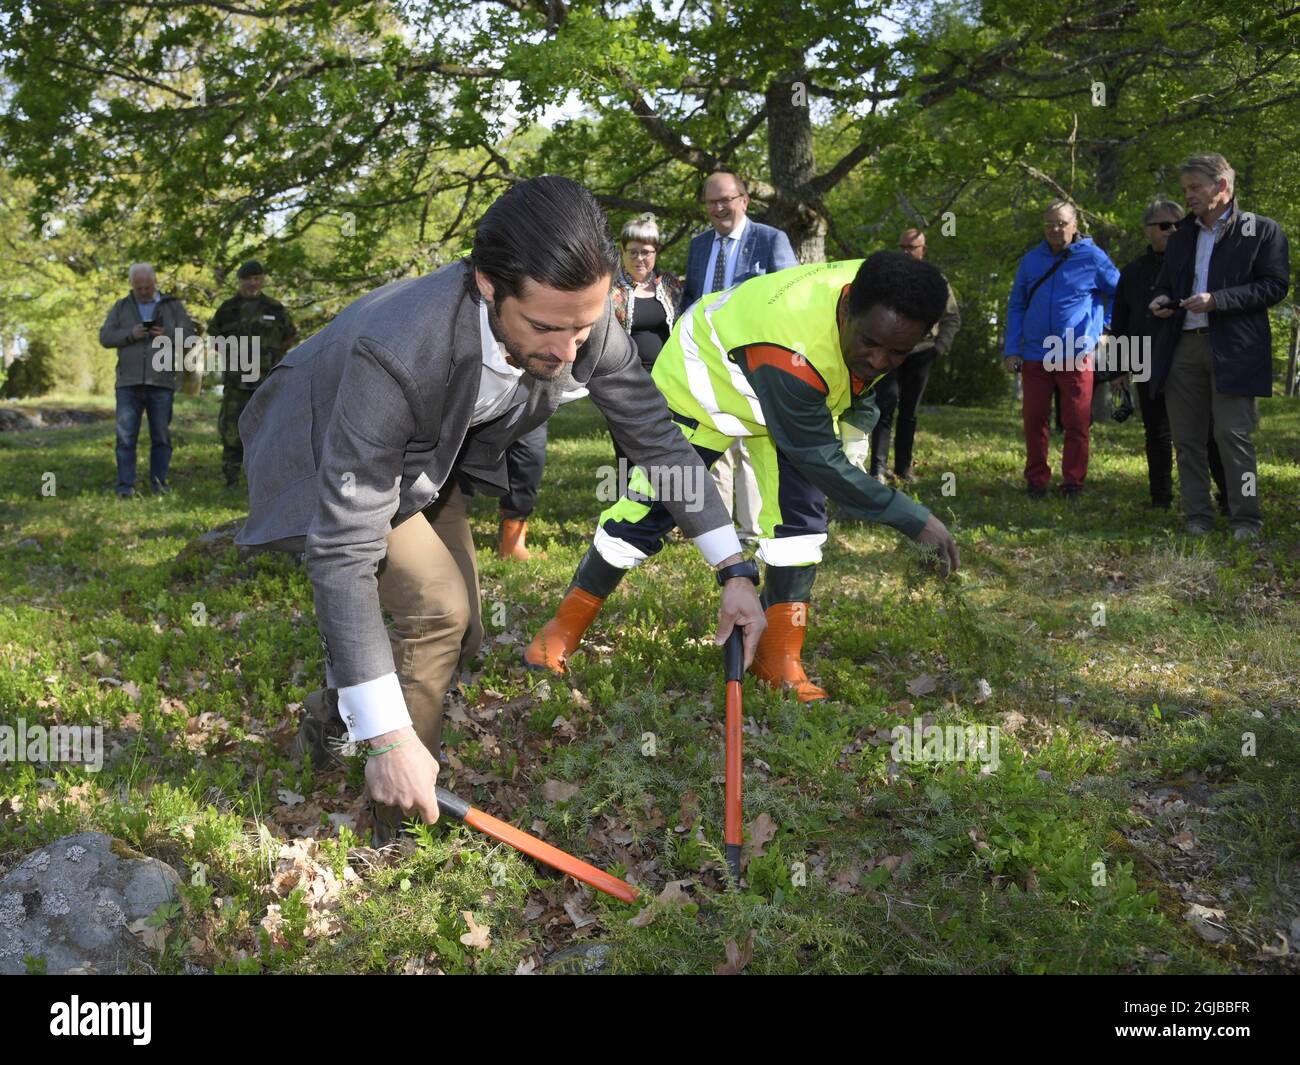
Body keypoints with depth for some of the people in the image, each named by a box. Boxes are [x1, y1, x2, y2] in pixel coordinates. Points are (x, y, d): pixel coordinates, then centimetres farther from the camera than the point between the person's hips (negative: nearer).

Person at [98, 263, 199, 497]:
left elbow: (191, 334, 3)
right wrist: (129, 334, -12)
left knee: (161, 436, 4)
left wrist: (168, 336, -15)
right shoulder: (121, 307, 12)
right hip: (128, 383, 1)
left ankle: (159, 482, 13)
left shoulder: (173, 306, 10)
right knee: (126, 436, -4)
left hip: (162, 382, 0)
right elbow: (105, 337, 6)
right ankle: (125, 485, -2)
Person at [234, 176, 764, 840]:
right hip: (324, 456, -6)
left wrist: (733, 570, -12)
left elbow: (654, 434, -12)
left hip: (424, 463, 6)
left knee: (460, 638, 9)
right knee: (438, 610, -23)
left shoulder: (583, 318, -28)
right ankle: (394, 833, -4)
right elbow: (343, 550, -42)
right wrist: (387, 737, -42)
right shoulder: (397, 350, -45)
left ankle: (329, 715, 39)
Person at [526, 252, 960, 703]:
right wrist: (913, 519, -33)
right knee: (649, 509, -3)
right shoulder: (789, 352, -46)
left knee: (801, 513, -9)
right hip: (702, 380, -6)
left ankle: (779, 659, 2)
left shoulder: (882, 300, -25)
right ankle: (565, 627, 16)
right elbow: (820, 460, -35)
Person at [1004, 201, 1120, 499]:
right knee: (1034, 421, 6)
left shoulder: (1092, 257, -1)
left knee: (1077, 424, 0)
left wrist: (1104, 326, 5)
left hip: (1076, 355, -3)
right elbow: (1016, 306, 11)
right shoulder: (1031, 259, 8)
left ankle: (1072, 484, 10)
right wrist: (1012, 349, 5)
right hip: (1035, 356, 3)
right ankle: (1036, 481, 17)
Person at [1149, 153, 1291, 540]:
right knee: (1186, 438, 5)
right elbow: (1165, 284, 29)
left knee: (1233, 436, -8)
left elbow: (1275, 286, -7)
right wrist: (1161, 300, 4)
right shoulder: (1182, 235, 19)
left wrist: (1217, 300, -17)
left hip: (1232, 349, -6)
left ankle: (1246, 520, 0)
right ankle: (1197, 518, 11)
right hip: (1183, 346, 6)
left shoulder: (1262, 230, 1)